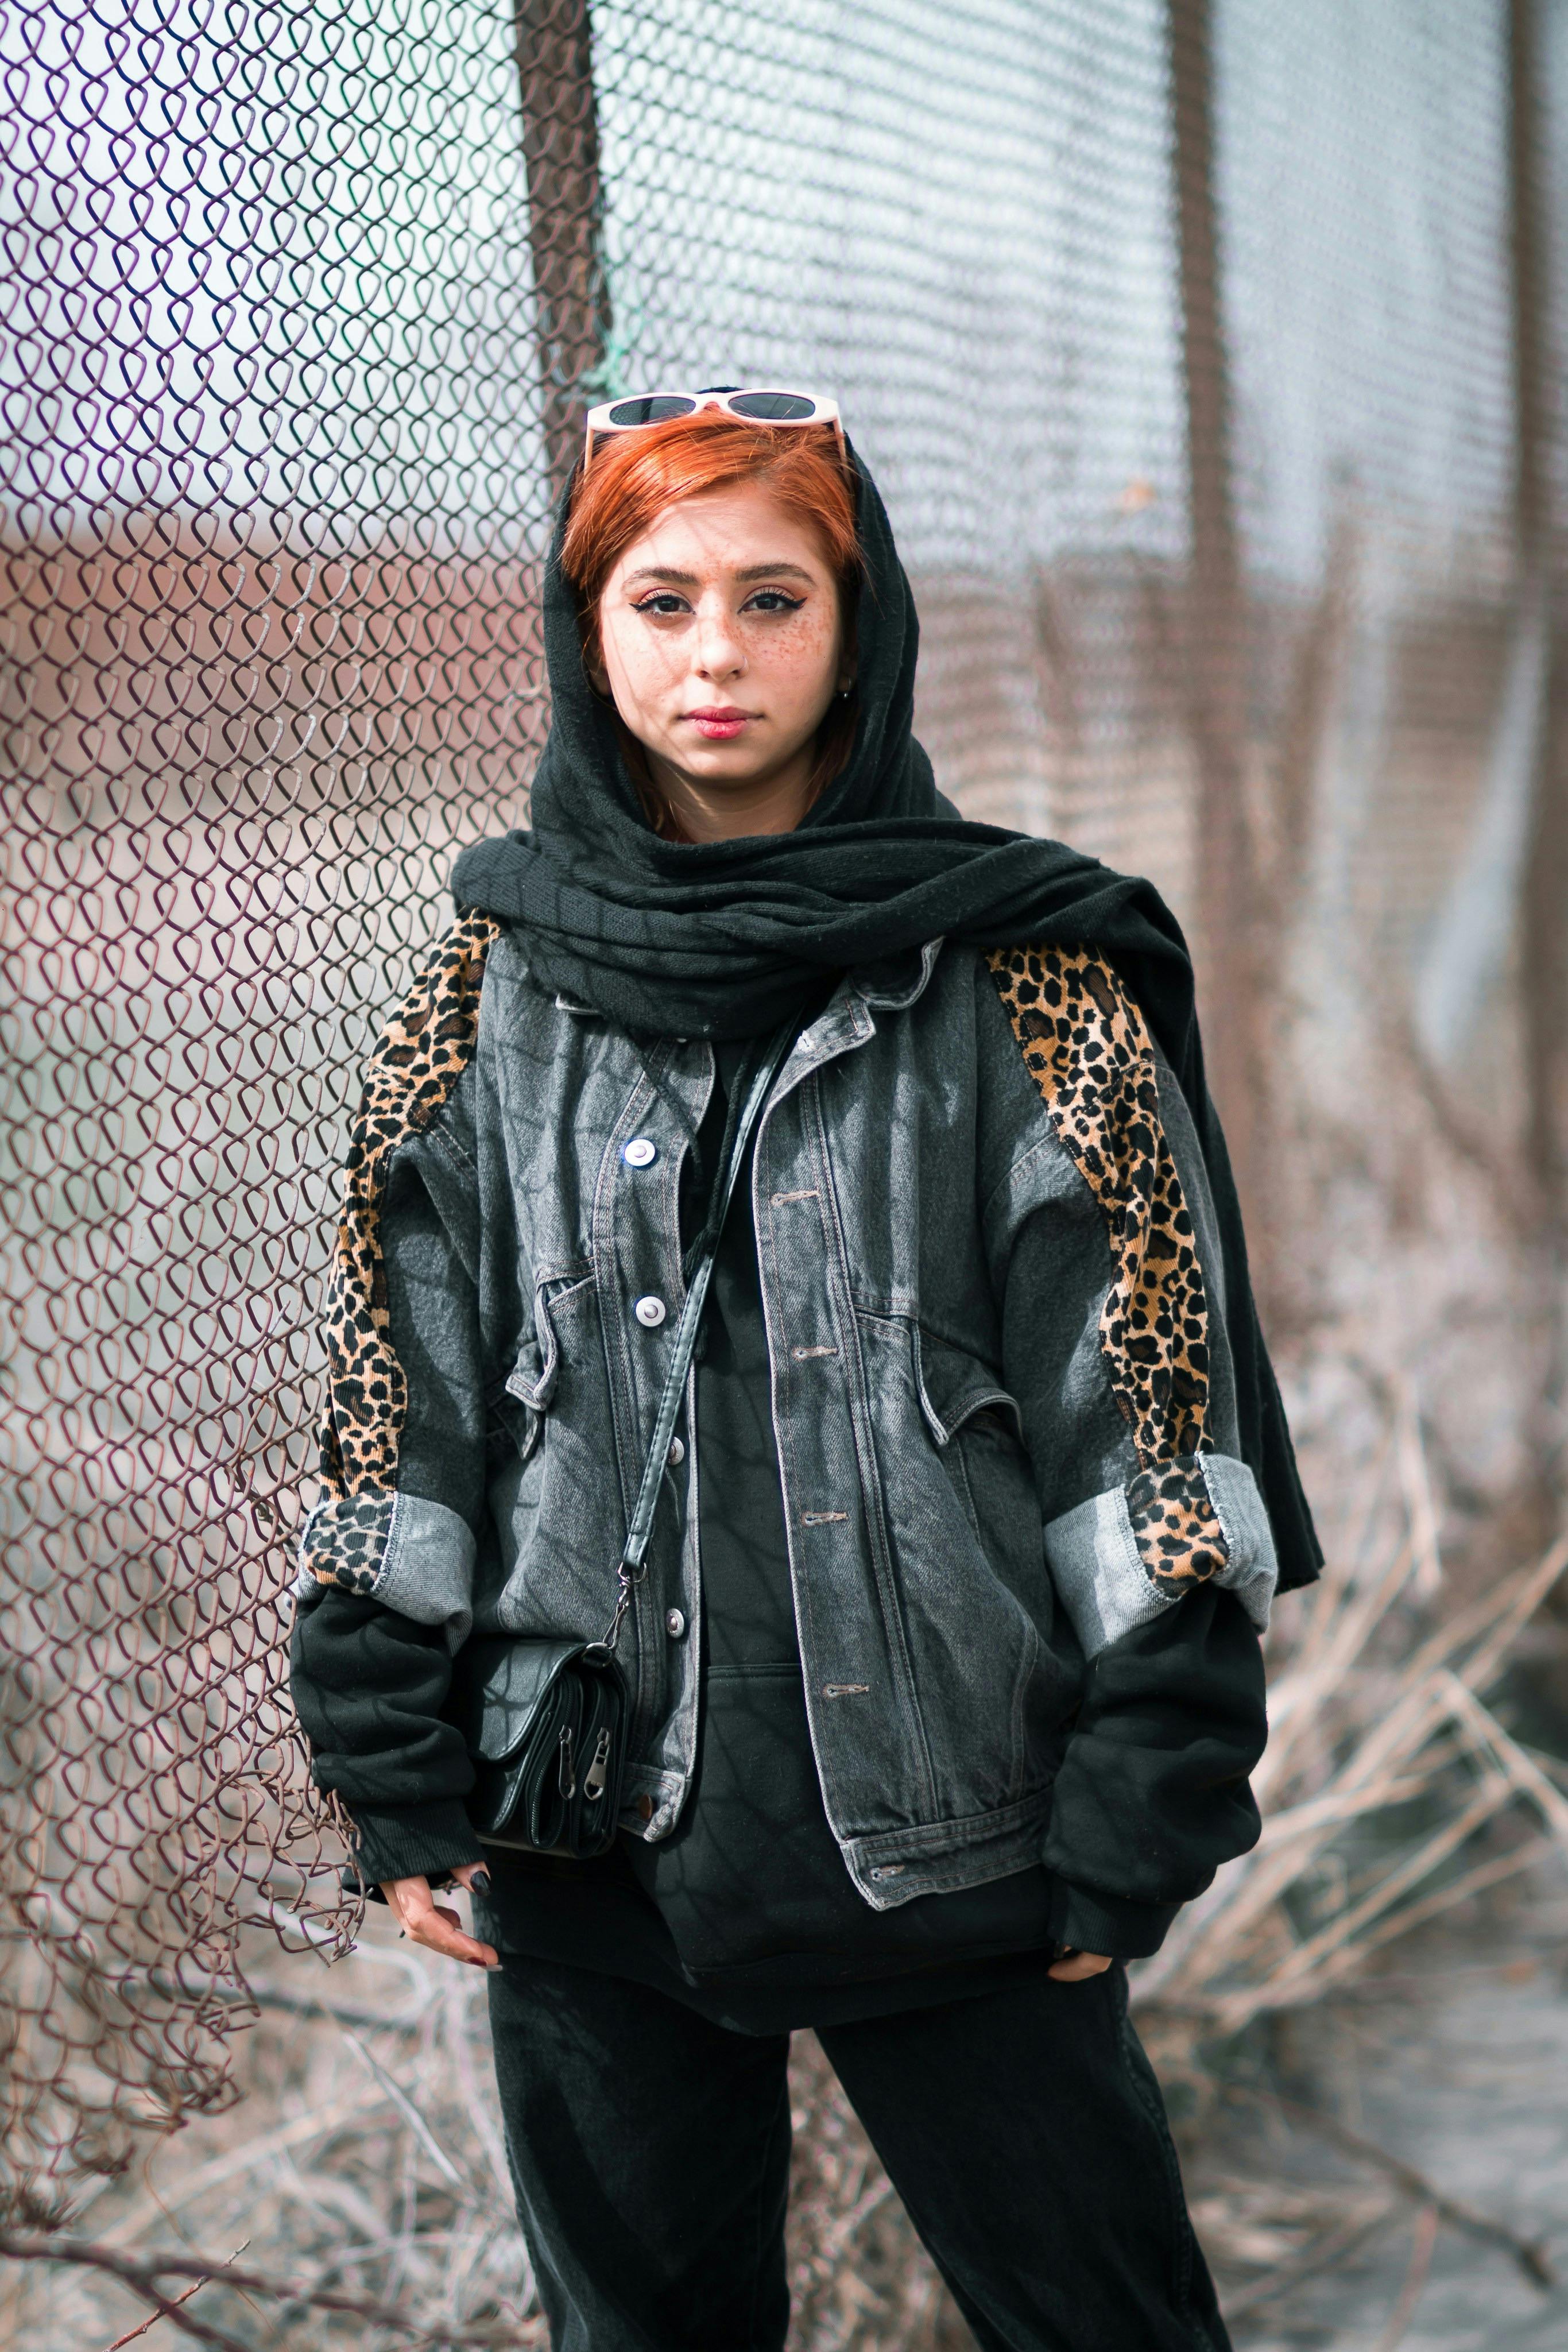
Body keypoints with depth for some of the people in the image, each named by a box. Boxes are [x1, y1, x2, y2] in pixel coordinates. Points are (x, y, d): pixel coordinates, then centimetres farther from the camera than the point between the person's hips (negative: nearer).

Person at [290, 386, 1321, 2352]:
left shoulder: (1018, 982, -6)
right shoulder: (496, 992, 2)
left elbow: (1151, 1417, -6)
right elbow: (397, 1415, 5)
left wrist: (1132, 1828, -8)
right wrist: (395, 1778, 3)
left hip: (948, 1826, -2)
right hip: (585, 1845, 3)